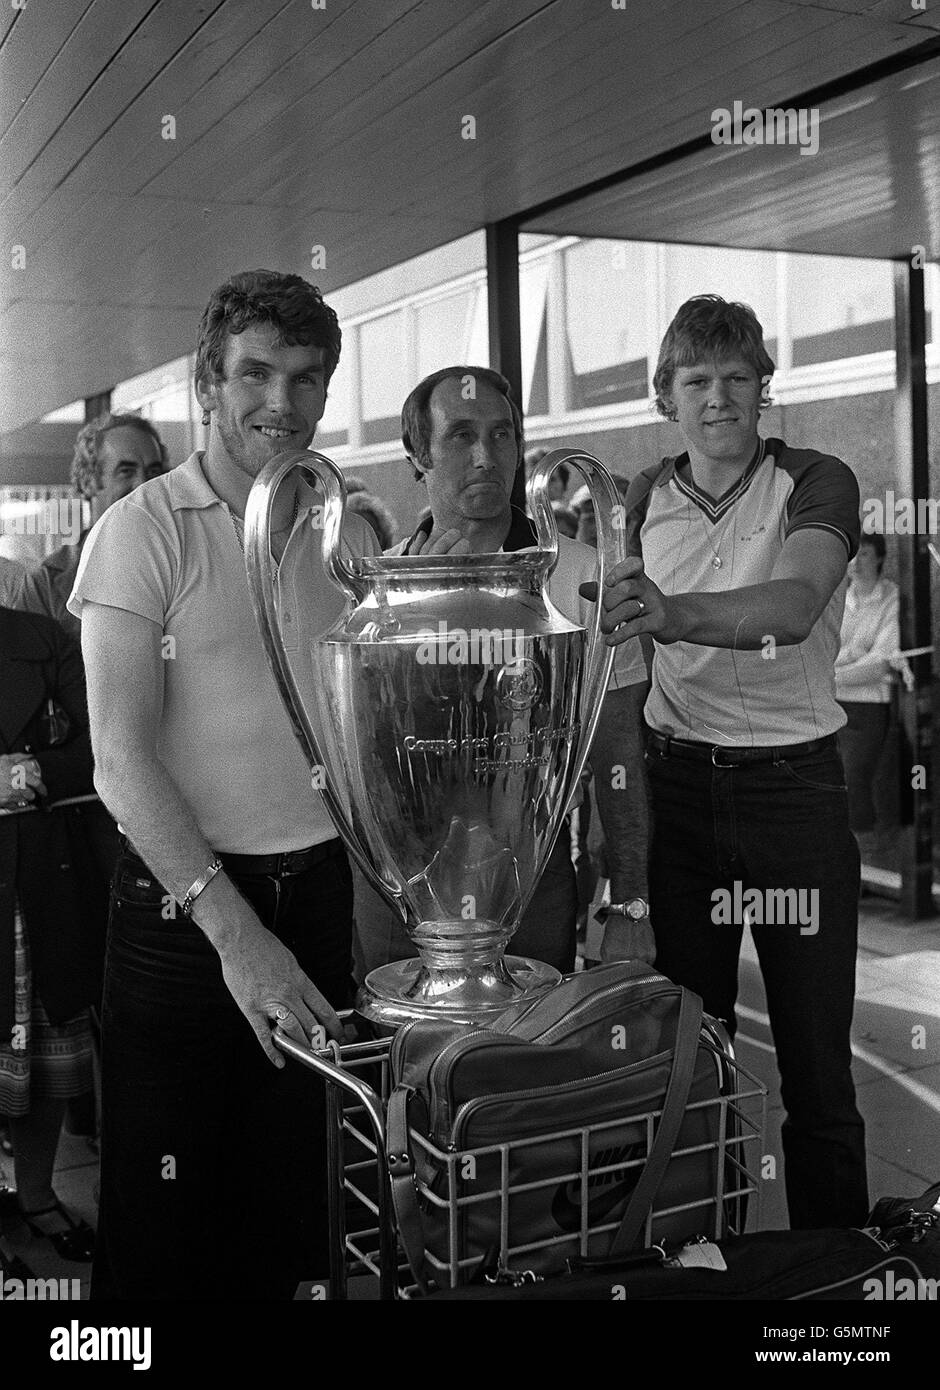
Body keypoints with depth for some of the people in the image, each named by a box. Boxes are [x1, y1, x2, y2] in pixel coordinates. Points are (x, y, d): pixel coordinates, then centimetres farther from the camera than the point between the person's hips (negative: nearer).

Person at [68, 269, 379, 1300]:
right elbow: (122, 760, -14)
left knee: (289, 1212, 17)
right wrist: (233, 929, -22)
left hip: (319, 892, 5)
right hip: (181, 905, -4)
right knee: (163, 1226, 8)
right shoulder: (144, 530, -8)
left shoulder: (350, 536, 7)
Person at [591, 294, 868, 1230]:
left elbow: (795, 605, -27)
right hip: (677, 784, 3)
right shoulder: (646, 499, 8)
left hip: (794, 785, -3)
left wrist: (674, 611, -43)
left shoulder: (816, 484, -6)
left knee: (815, 1056, 4)